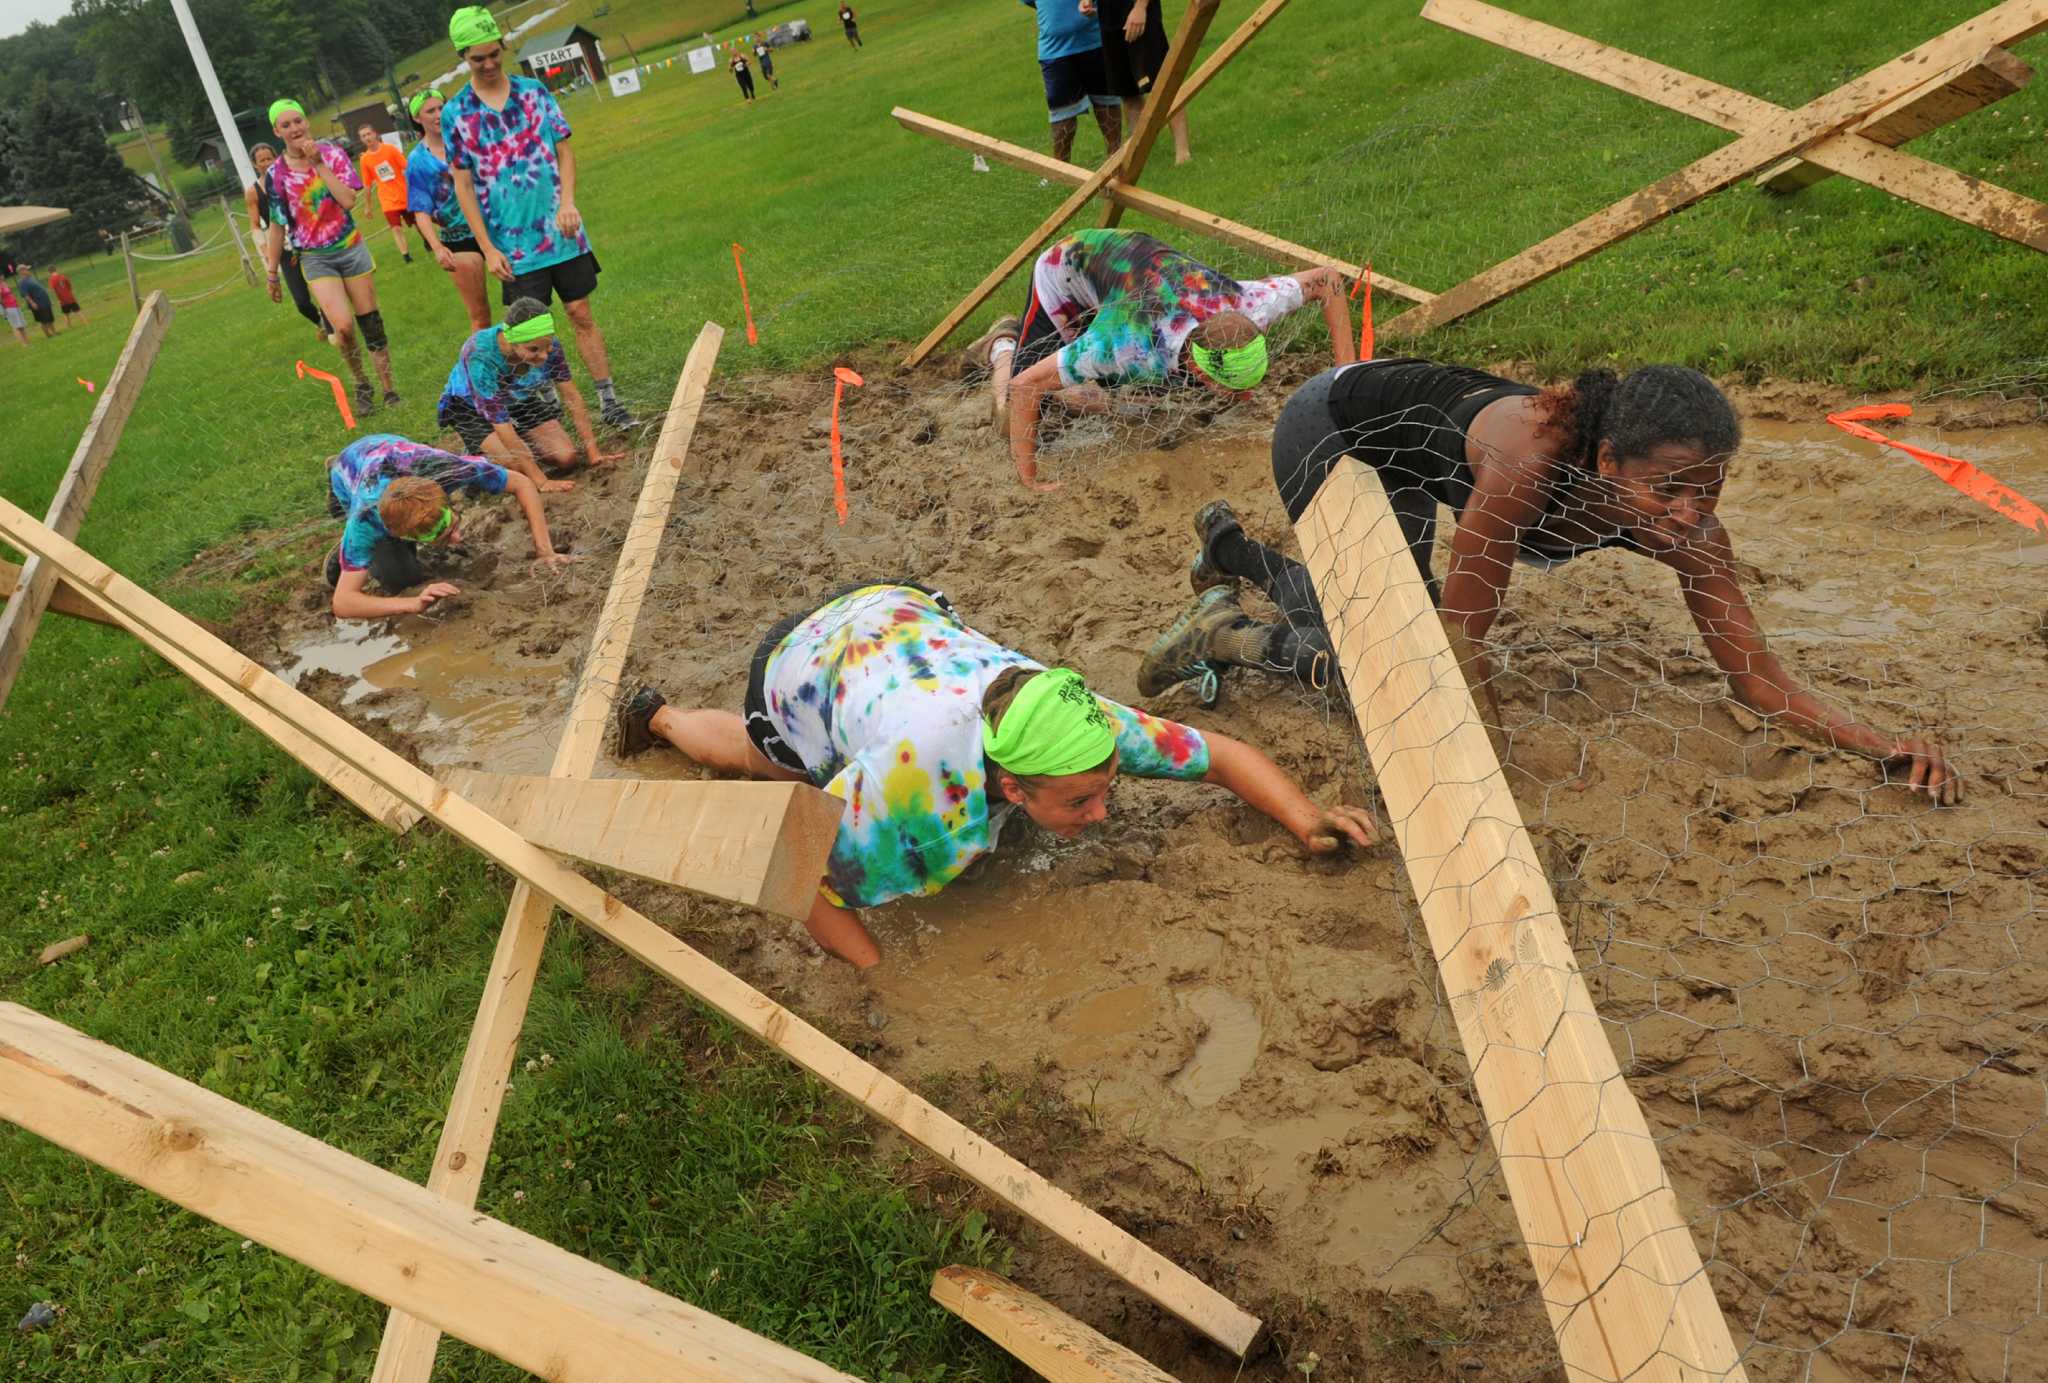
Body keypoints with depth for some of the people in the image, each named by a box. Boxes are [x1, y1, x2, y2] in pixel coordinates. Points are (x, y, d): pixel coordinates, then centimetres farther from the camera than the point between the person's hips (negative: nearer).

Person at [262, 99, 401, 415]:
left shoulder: (332, 155, -3)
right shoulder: (276, 173, -3)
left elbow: (349, 201, -17)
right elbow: (277, 226, 4)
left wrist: (319, 164, -19)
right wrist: (273, 273, 8)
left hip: (350, 248, 1)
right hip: (315, 258, -1)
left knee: (371, 324, 5)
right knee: (344, 325, -19)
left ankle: (389, 389, 19)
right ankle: (361, 386, 5)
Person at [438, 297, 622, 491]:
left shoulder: (549, 346, -28)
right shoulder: (482, 357, -39)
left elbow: (572, 397, -16)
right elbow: (500, 424, -37)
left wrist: (593, 451, -21)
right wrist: (541, 481, -38)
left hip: (518, 399, 4)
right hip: (470, 406, -4)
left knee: (566, 457, -12)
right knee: (518, 465, -26)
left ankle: (523, 443, 17)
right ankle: (476, 452, 5)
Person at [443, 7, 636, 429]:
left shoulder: (534, 92, 5)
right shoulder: (455, 113, -1)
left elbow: (564, 151, 5)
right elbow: (463, 185, -1)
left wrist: (568, 202, -12)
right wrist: (488, 248, -7)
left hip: (561, 232, 2)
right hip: (513, 244, -2)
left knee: (581, 315, 5)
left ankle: (610, 402, 10)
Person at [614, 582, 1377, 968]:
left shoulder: (1086, 723, -36)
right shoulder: (910, 775, -50)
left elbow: (1219, 752, -25)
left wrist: (1303, 816, -38)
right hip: (801, 664, -3)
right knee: (756, 759, 32)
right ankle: (660, 715, 58)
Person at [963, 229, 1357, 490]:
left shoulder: (1246, 308, -35)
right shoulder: (1136, 348, -47)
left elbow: (1329, 280, -16)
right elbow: (1024, 387, -41)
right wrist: (1030, 481, -38)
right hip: (1064, 269, -4)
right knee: (1014, 410, -4)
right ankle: (1005, 344, 26)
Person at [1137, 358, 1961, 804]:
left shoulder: (1686, 528, -24)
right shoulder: (1533, 460, -43)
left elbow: (1756, 675, -21)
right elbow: (1460, 634, -36)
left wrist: (1877, 745, -34)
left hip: (1400, 456, 7)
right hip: (1330, 423, -6)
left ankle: (1232, 546, 44)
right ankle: (1230, 637, 5)